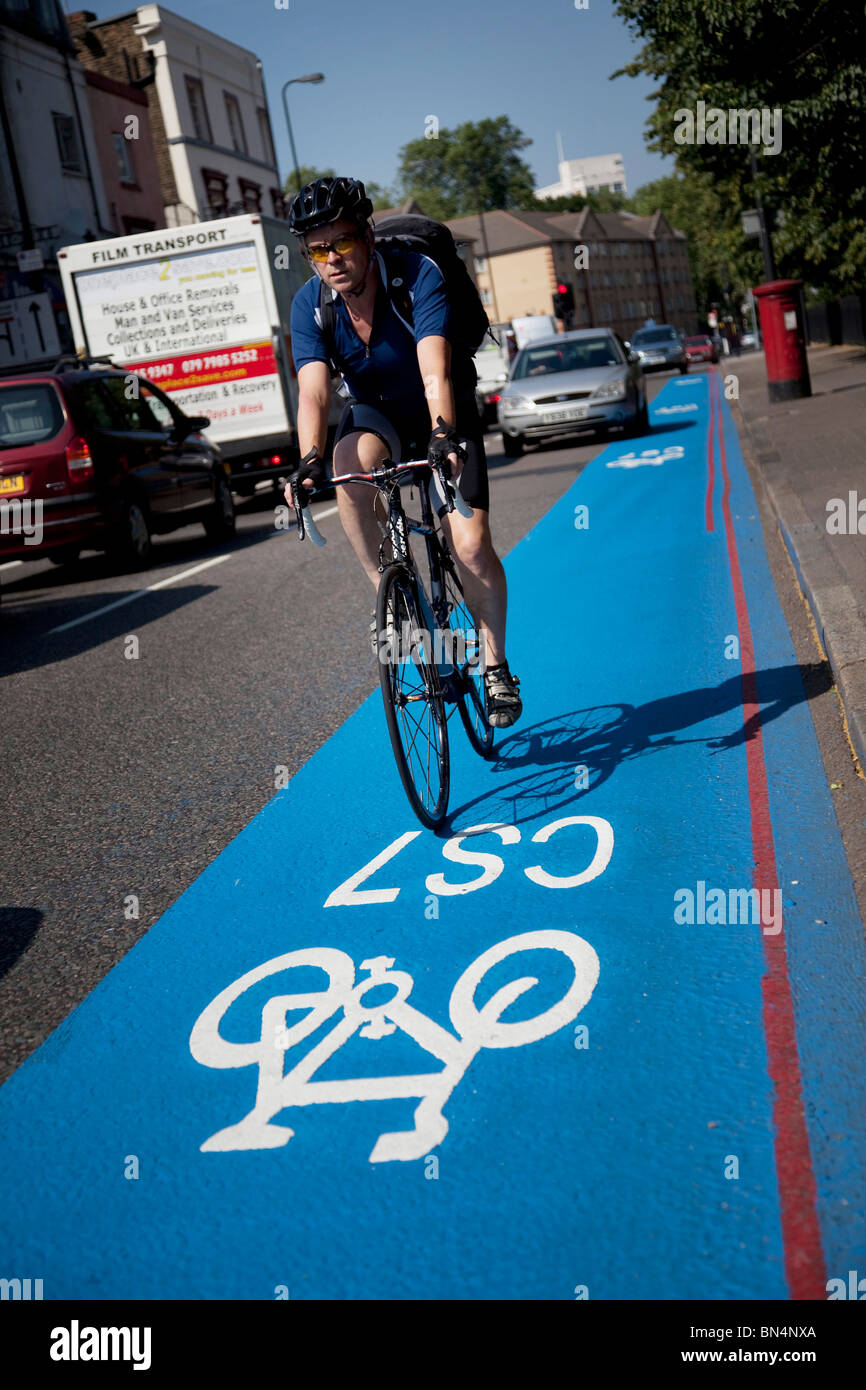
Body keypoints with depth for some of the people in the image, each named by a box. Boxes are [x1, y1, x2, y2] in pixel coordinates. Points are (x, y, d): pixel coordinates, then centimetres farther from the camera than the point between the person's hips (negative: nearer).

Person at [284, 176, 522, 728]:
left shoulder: (419, 275, -26)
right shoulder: (310, 305, -16)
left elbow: (435, 372, -39)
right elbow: (314, 392, -28)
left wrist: (443, 435, -57)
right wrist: (310, 461, -46)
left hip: (444, 416, -2)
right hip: (377, 414, 2)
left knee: (472, 546, -17)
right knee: (351, 464, -35)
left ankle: (495, 664, 5)